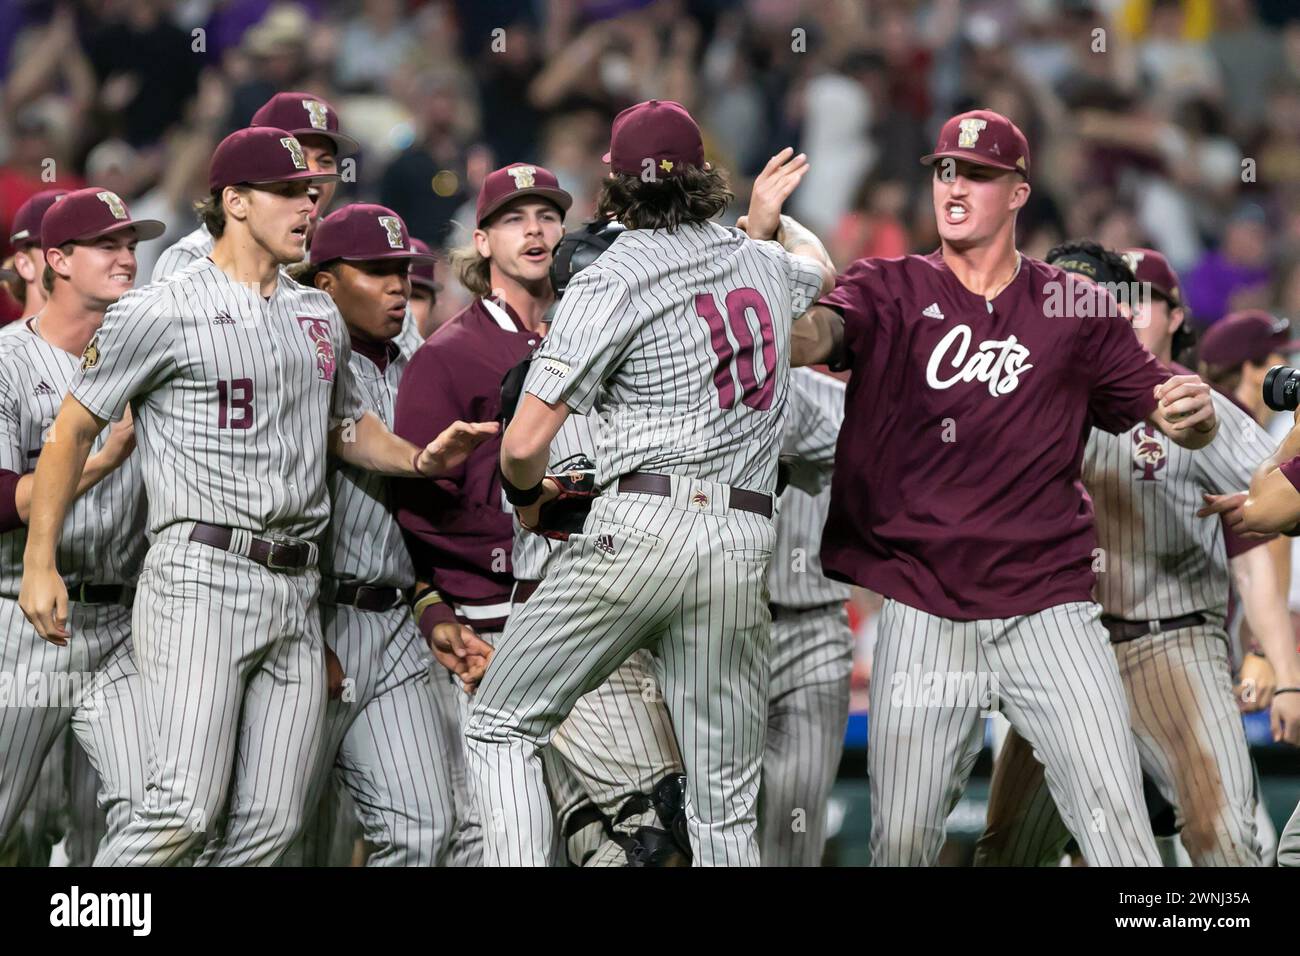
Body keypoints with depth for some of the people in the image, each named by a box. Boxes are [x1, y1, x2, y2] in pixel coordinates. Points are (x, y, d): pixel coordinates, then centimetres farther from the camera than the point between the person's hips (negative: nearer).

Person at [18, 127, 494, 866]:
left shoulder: (320, 316, 19)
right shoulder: (163, 312, -1)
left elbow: (346, 424, 34)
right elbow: (75, 427, 3)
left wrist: (419, 459, 12)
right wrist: (40, 566, -3)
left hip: (298, 593, 7)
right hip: (201, 581, -7)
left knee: (268, 826, 0)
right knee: (186, 808, -20)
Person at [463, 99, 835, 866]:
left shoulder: (612, 281, -2)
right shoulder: (762, 264, 15)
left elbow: (525, 442, -7)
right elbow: (819, 266, 44)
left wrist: (527, 496, 14)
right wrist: (772, 219, 62)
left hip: (643, 524, -5)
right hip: (746, 543, 5)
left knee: (502, 724, 4)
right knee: (727, 807, 6)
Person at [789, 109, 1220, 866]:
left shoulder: (1075, 309, 9)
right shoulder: (889, 291, 6)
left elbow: (1182, 420, 10)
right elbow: (812, 334, -15)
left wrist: (1193, 412, -15)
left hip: (1049, 611, 0)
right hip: (922, 611, 0)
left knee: (1119, 826, -10)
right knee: (901, 840, 1)